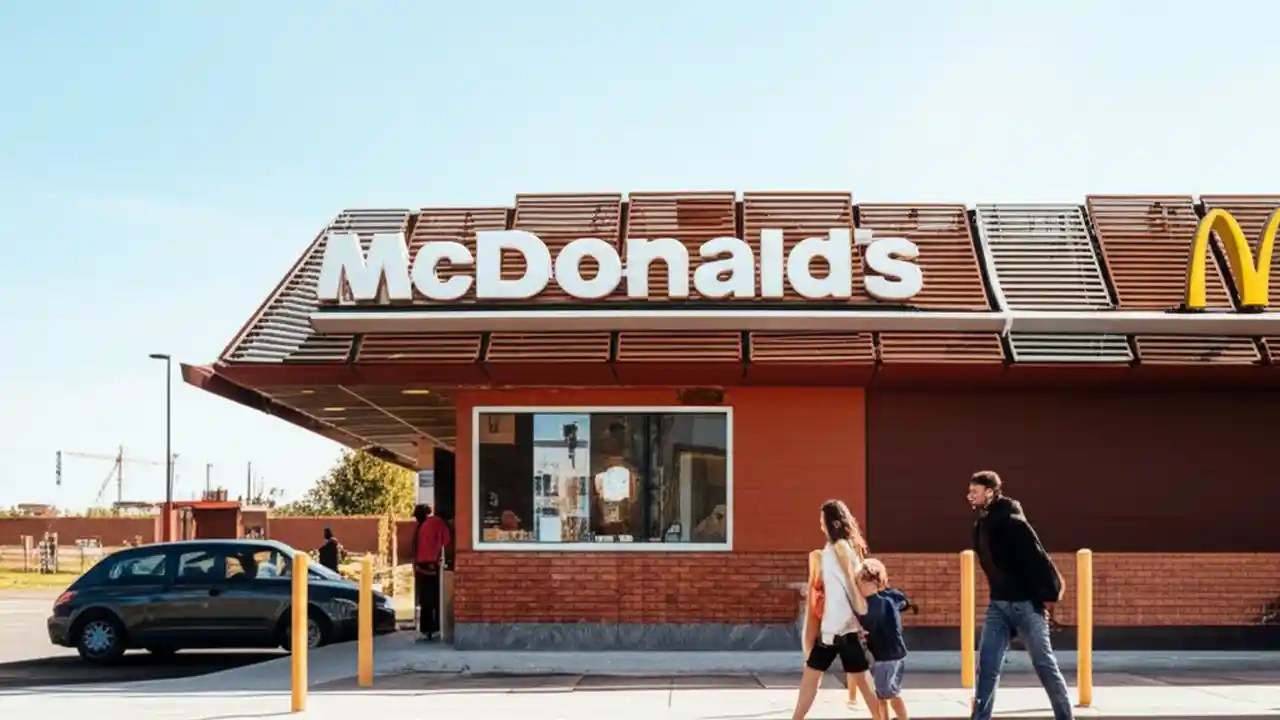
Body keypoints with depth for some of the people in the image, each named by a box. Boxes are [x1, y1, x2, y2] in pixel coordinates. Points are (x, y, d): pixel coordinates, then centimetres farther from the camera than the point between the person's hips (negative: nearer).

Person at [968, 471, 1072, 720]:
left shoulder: (1012, 522, -17)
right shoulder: (981, 525, 8)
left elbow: (1038, 559, -18)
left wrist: (1047, 597, -16)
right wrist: (999, 596, 15)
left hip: (1026, 604, -7)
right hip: (998, 605, 7)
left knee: (1044, 665, 2)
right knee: (987, 666, 1)